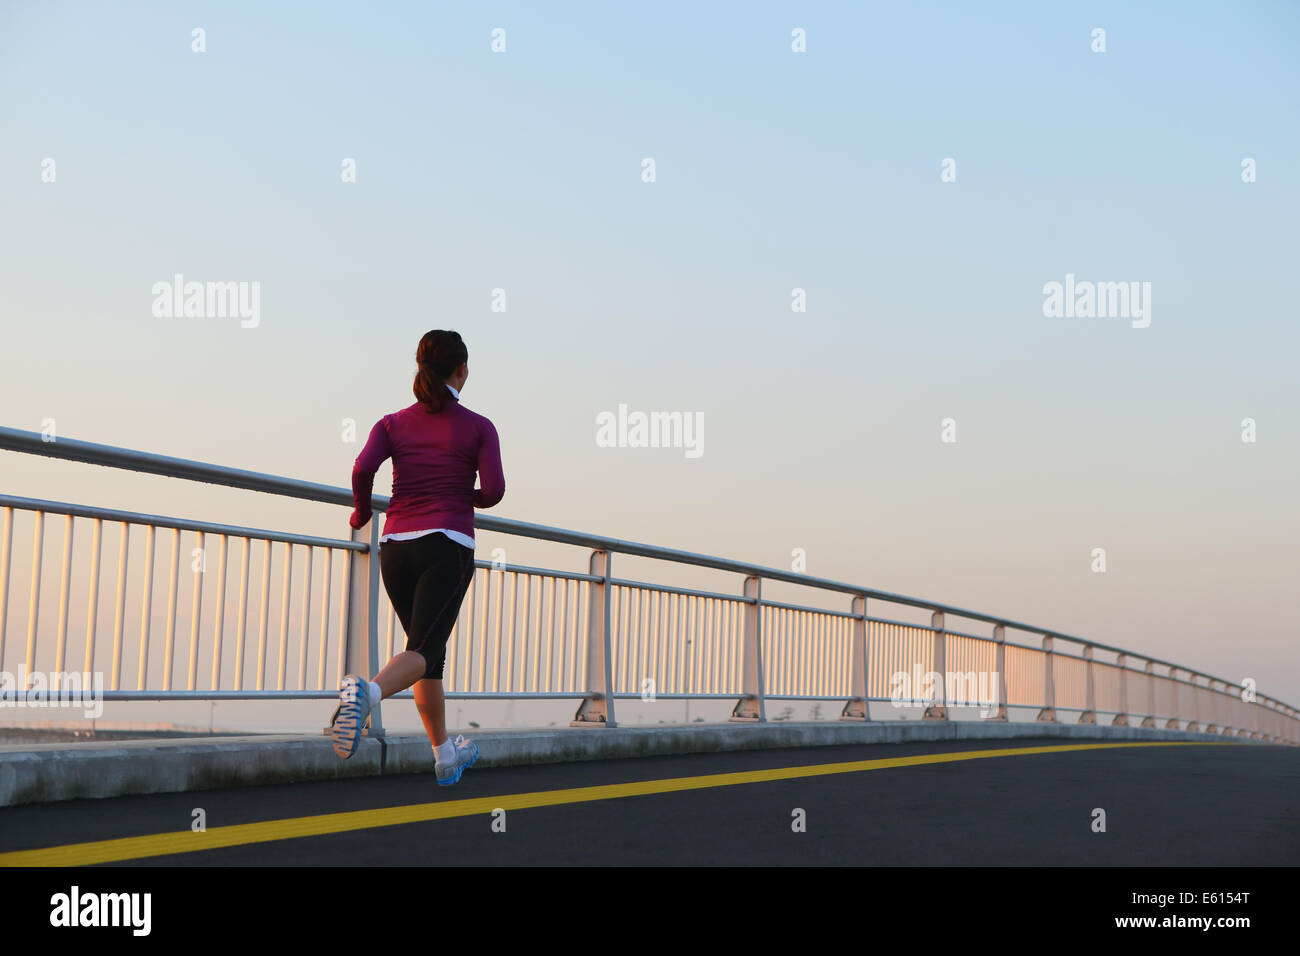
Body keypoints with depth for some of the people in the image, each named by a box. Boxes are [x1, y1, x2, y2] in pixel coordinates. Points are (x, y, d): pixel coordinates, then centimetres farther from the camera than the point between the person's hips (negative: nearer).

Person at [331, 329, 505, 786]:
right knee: (423, 650, -11)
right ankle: (367, 692, -44)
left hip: (396, 546, 4)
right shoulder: (479, 427, 4)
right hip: (447, 546, -4)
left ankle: (445, 757, 24)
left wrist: (361, 511, 12)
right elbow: (494, 489, -6)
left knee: (431, 650, 17)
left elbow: (363, 468, -7)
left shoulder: (393, 423, 10)